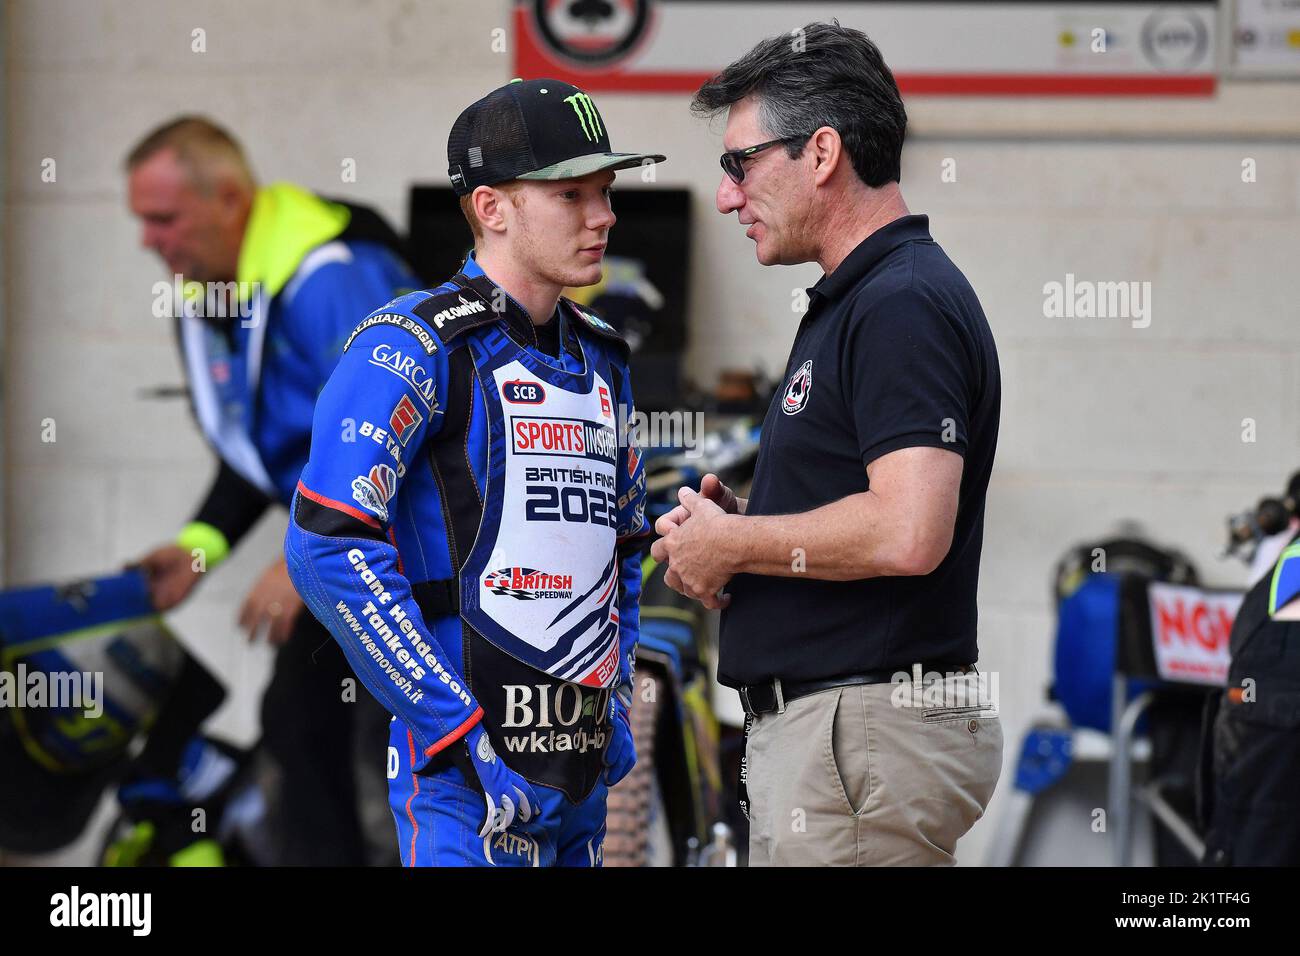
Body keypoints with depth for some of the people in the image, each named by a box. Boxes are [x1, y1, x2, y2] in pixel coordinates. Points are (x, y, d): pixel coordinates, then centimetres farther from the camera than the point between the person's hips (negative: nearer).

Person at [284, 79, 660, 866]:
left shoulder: (601, 361, 17)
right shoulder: (413, 347, -9)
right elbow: (327, 546, -18)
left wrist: (618, 706, 14)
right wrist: (458, 735, -19)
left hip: (583, 770, 8)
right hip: (472, 770, -8)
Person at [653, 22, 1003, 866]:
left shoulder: (903, 305, -15)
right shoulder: (854, 301, 18)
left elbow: (907, 534, -27)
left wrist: (732, 542, -13)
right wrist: (739, 522, 9)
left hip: (865, 732, -11)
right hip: (811, 724, 11)